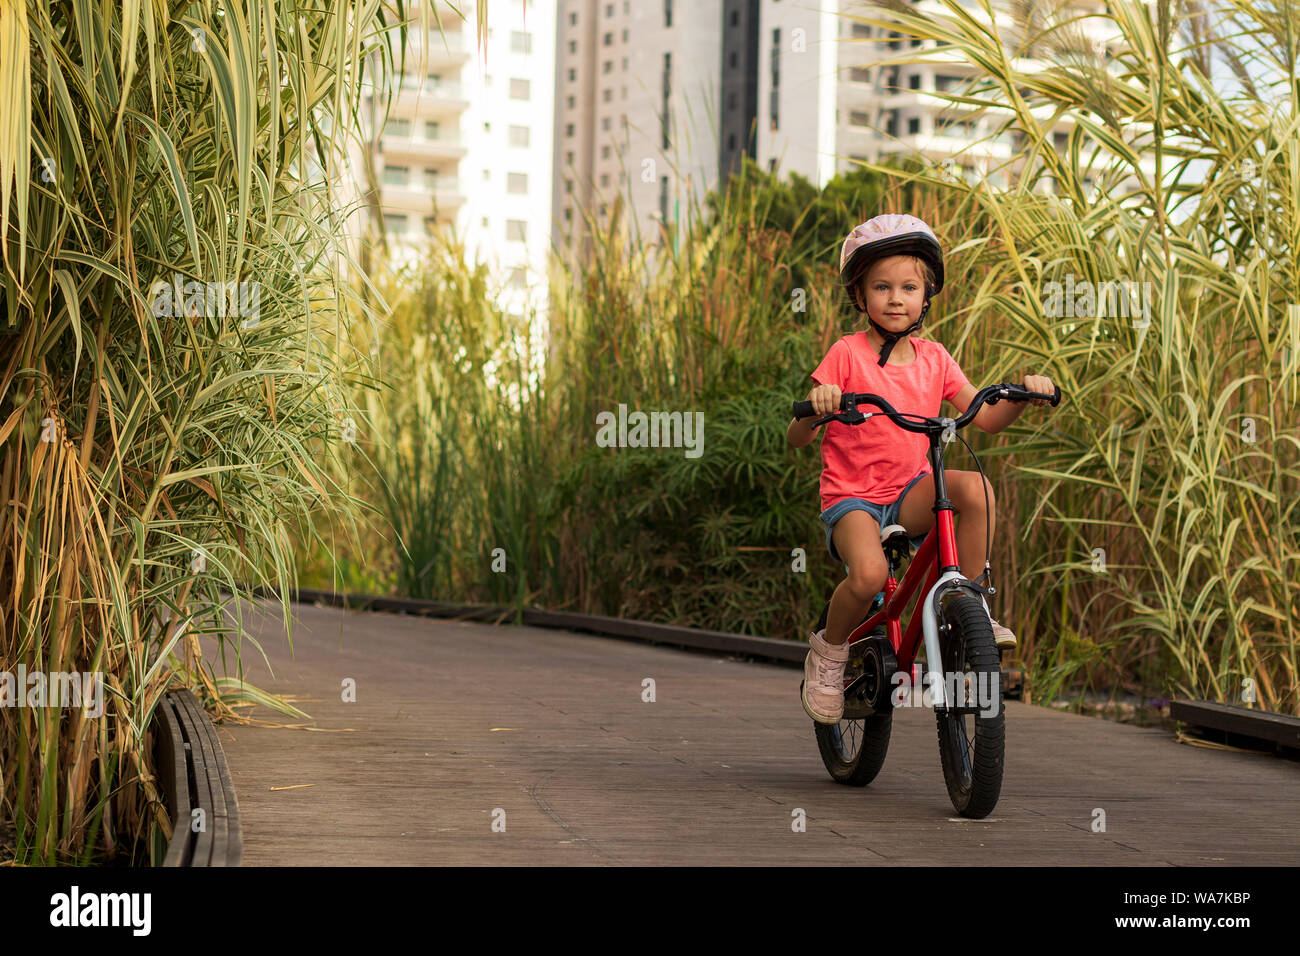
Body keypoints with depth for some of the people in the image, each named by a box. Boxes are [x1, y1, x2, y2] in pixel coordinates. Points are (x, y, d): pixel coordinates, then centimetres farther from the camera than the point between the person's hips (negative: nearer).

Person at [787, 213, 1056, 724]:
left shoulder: (933, 359, 7)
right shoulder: (846, 355, -7)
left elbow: (985, 417, 6)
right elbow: (797, 438, -11)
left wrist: (1023, 394, -13)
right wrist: (815, 408, -33)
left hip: (910, 494, 4)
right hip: (851, 495, -4)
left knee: (974, 486, -28)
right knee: (869, 575, -34)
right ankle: (829, 653, -2)